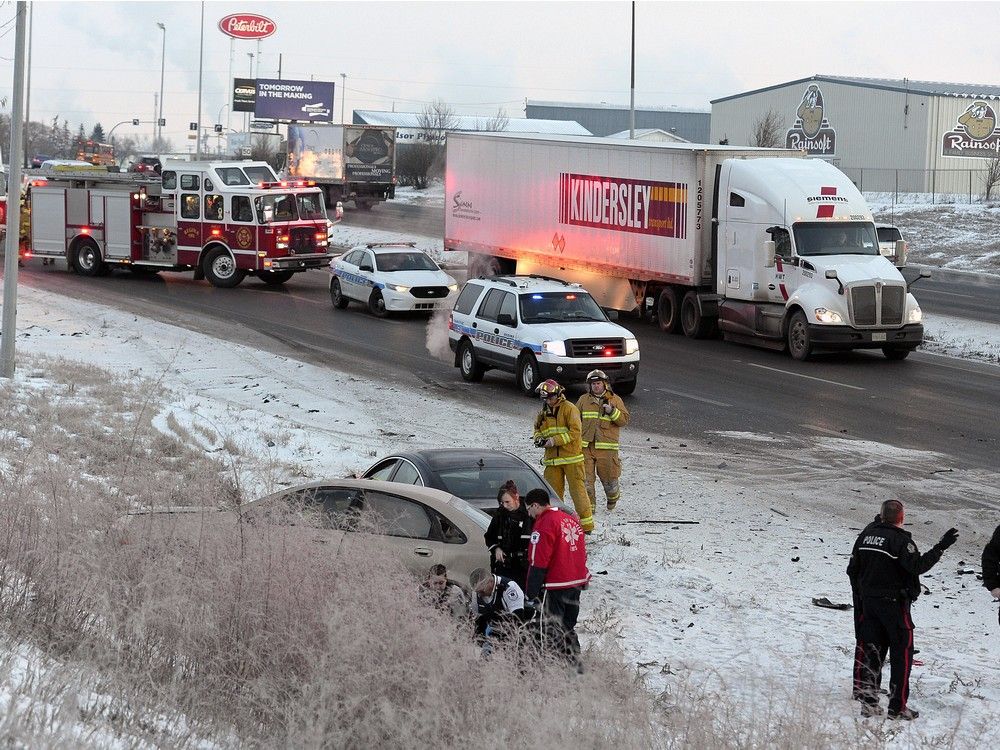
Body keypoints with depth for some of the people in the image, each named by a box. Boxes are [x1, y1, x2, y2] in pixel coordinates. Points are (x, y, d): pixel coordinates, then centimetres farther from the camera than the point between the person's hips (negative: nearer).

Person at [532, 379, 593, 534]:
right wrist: (539, 438, 2)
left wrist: (555, 440, -19)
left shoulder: (569, 409, -7)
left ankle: (586, 525, 0)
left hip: (571, 457, -6)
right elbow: (537, 428, 25)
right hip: (552, 459, 6)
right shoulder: (544, 412, 13)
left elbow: (575, 431, -15)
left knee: (577, 489, -4)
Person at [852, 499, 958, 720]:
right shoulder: (900, 540, -17)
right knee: (902, 652, 2)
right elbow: (917, 566, -24)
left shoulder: (866, 535, 5)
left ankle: (868, 701, 12)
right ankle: (897, 707, 0)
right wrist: (941, 546, -21)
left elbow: (856, 567, 13)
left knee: (871, 651, 12)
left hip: (869, 600, 6)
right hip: (894, 602, -6)